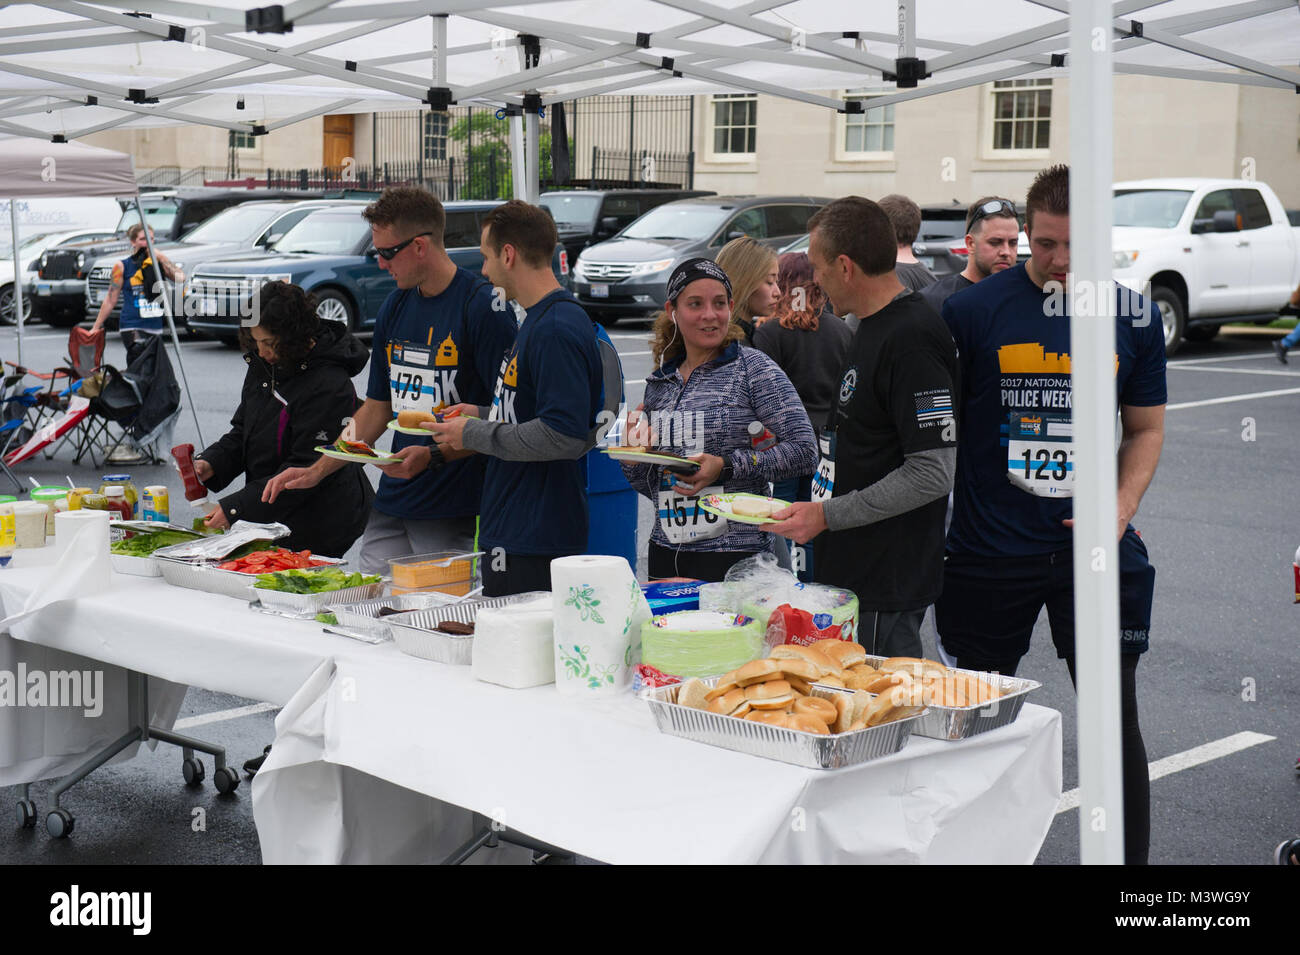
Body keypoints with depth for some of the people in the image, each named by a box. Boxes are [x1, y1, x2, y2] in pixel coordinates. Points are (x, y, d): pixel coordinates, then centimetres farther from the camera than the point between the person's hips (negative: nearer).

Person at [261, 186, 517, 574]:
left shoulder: (484, 305, -11)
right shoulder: (395, 306, 12)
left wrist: (434, 455, -21)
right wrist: (316, 472, 13)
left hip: (455, 513, -7)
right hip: (392, 501, 7)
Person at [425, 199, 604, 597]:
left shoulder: (557, 329, -18)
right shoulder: (539, 319, 15)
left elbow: (565, 437, -25)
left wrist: (474, 435, -15)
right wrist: (484, 414, 14)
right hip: (513, 532, 10)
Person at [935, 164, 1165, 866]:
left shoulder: (1132, 317, 3)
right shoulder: (973, 311, -4)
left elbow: (1145, 428, 12)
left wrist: (1120, 511, -3)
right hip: (989, 549, -1)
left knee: (1114, 719, 1)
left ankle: (1130, 858, 14)